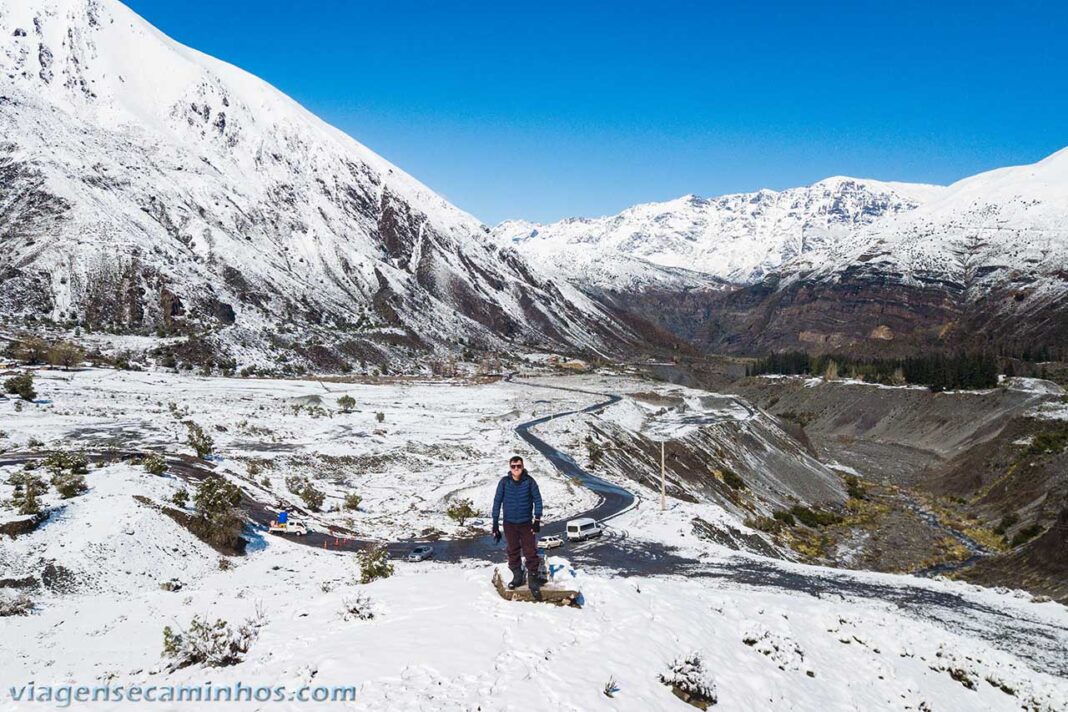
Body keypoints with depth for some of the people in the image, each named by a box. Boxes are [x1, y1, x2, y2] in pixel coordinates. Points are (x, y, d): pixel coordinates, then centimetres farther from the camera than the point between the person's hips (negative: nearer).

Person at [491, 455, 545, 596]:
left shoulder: (529, 481, -8)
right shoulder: (504, 482, -7)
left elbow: (537, 499, -2)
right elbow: (497, 501, -1)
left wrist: (537, 519, -5)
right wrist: (495, 523, -2)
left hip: (526, 523, -1)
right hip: (509, 523, 1)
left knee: (530, 551, -4)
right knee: (513, 551, 11)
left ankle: (532, 578, 5)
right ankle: (517, 576, 25)